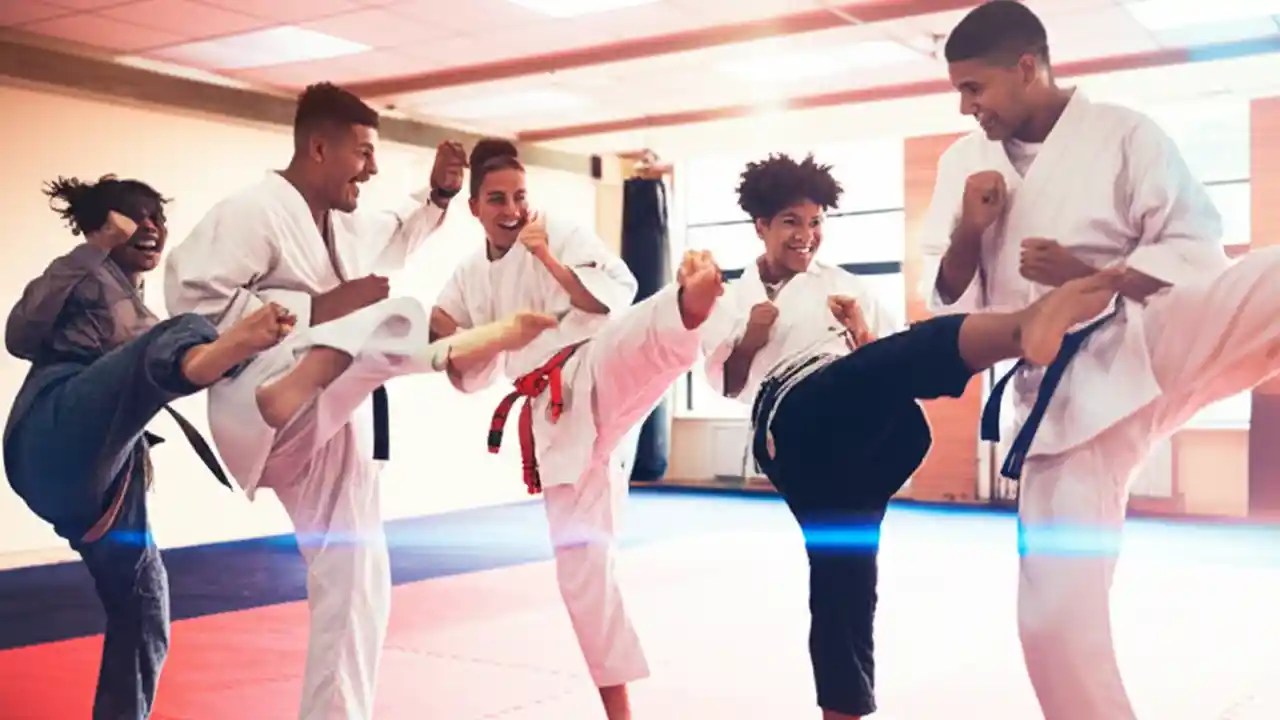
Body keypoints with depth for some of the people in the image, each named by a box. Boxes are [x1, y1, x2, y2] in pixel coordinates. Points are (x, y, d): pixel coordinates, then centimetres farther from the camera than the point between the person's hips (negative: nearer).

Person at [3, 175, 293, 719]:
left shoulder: (141, 315, 33)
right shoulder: (89, 278, 9)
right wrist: (97, 245, -8)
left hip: (99, 479, 9)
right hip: (58, 439, -9)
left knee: (143, 620, 13)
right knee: (177, 337, -35)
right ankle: (203, 353, -72)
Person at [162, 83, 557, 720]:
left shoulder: (343, 226, 19)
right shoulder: (251, 211, -10)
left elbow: (395, 240, 39)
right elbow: (192, 301, -19)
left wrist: (438, 195, 20)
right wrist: (318, 309, -19)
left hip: (331, 429, 9)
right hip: (271, 417, -9)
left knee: (355, 587, 10)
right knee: (397, 321, -30)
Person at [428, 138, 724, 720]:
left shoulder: (562, 234, 3)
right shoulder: (469, 277, 16)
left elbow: (616, 296, -11)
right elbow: (470, 375, 20)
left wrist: (548, 259, -16)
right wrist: (443, 335, 1)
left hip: (596, 375, -5)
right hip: (552, 413, 5)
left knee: (643, 338, -41)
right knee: (579, 561, 5)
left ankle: (690, 304, -79)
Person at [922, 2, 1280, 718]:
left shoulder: (1124, 134, -2)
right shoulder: (964, 161, 10)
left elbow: (1198, 251, -3)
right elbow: (953, 302, 11)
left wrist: (1090, 276, -17)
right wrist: (968, 235, -9)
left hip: (1154, 346, -2)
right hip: (1061, 397, 3)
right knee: (1053, 614, -1)